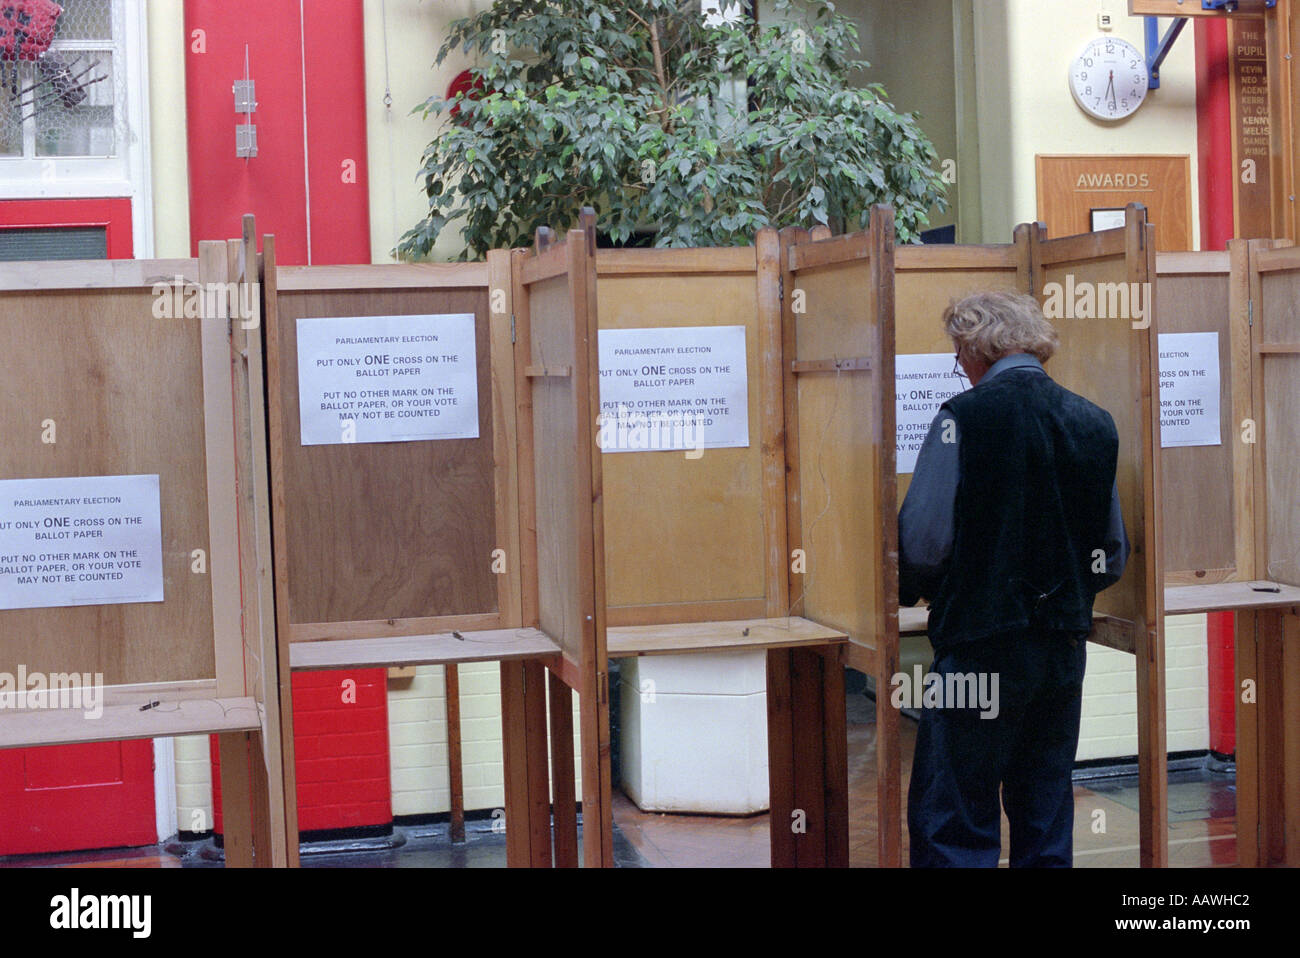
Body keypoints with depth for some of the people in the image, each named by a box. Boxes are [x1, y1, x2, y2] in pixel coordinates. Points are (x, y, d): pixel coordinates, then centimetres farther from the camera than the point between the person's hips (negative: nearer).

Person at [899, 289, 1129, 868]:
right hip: (1065, 647, 6)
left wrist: (907, 593, 8)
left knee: (951, 825, -1)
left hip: (980, 647, -6)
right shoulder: (1095, 423, 6)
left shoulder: (963, 418, -11)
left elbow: (923, 540, -13)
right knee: (1047, 824, 15)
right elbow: (1113, 556, 12)